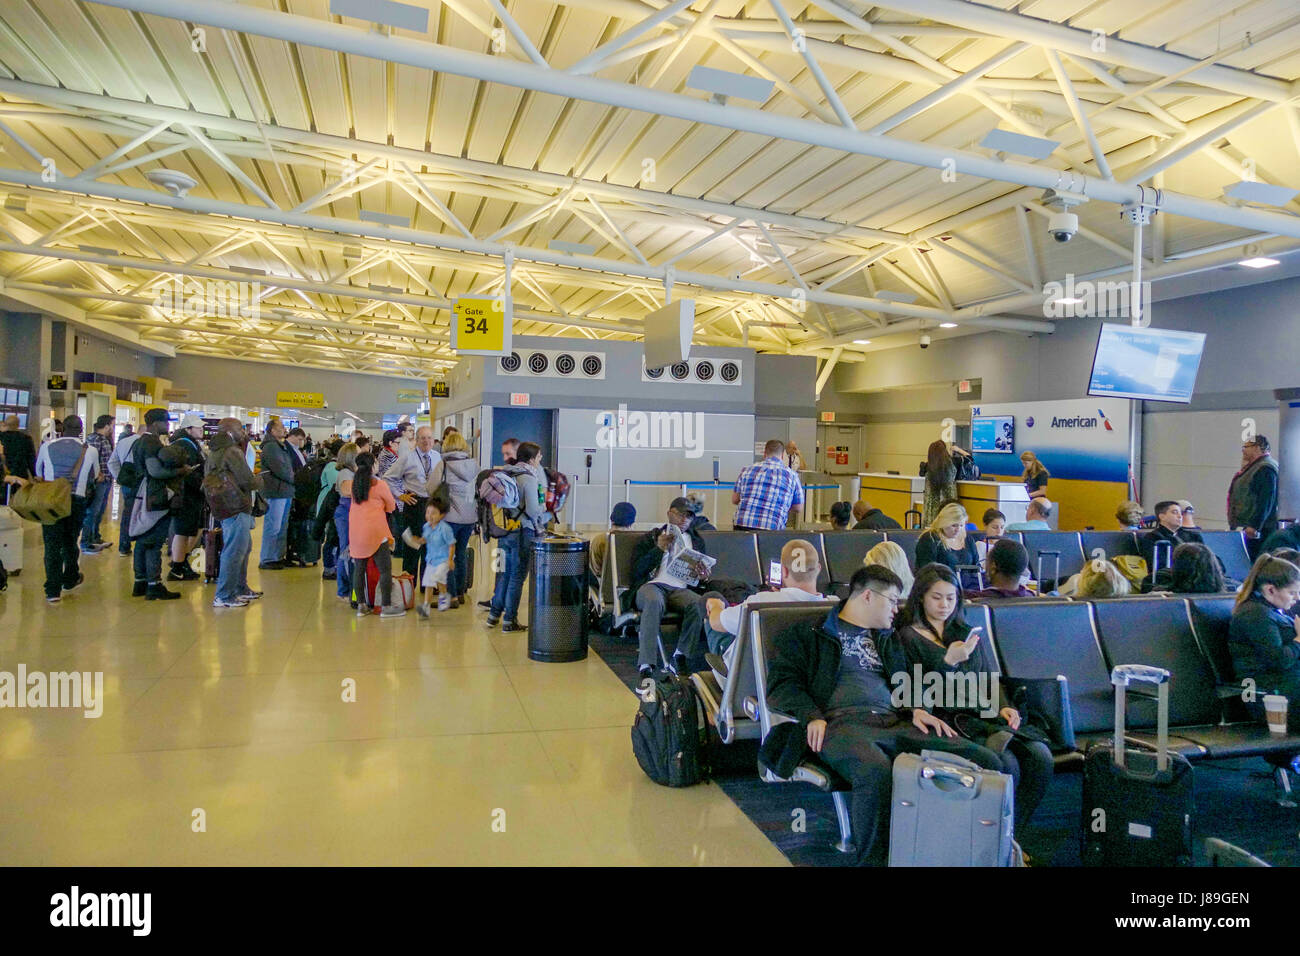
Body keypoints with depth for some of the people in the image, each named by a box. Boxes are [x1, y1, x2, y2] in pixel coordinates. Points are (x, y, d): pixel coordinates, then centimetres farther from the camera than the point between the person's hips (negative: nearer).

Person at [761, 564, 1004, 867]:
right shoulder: (809, 635, 13)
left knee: (987, 762, -15)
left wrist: (916, 708, 5)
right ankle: (873, 860, -21)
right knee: (876, 773, -41)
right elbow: (782, 682, 4)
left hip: (895, 722, 6)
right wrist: (812, 716, -15)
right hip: (843, 723, -6)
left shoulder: (886, 638, 32)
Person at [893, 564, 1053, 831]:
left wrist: (1003, 707, 2)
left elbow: (991, 679, 22)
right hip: (947, 718, -6)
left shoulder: (968, 633, 22)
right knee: (1006, 764, -28)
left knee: (1040, 757, -18)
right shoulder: (907, 637, 2)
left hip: (984, 715, 6)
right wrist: (949, 661, -18)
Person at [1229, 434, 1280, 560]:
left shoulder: (1265, 469, -14)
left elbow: (1266, 500, -22)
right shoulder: (1254, 467, 17)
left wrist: (1254, 525, -25)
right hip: (1251, 526, 10)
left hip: (1260, 529, -10)